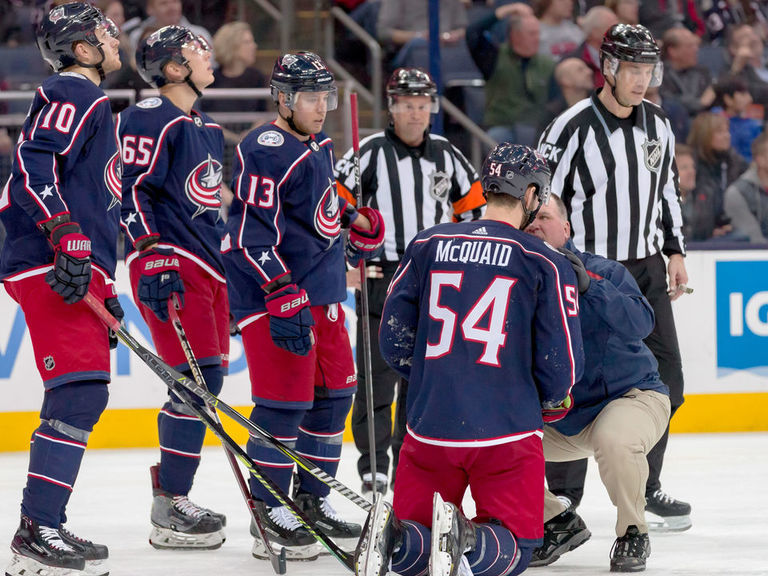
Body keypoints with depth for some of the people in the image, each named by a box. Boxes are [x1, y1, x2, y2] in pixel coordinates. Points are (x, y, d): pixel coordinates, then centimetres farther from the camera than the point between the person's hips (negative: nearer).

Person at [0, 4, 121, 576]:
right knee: (80, 392, -17)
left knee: (81, 397, 11)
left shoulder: (90, 102, 27)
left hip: (78, 269, 11)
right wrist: (67, 236, -29)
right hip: (52, 269, -11)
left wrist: (106, 290, 29)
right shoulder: (73, 95, -6)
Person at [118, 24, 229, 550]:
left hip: (206, 267, 10)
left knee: (205, 382, 8)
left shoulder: (207, 129, 20)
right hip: (170, 265, -10)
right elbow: (131, 189, -15)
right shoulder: (150, 119, -9)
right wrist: (152, 260, -21)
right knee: (198, 378, -13)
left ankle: (170, 488, 17)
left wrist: (229, 283, 27)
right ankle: (170, 512, -10)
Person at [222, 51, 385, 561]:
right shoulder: (265, 151, -17)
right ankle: (269, 515, -3)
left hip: (323, 294, 10)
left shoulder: (319, 146, 13)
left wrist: (359, 222, 18)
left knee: (334, 393, 12)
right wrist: (284, 299, -27)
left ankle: (312, 500, 23)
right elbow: (251, 233, -22)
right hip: (274, 294, -10)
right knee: (285, 400, -10)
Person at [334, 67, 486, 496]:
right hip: (382, 277, -4)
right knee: (379, 374, -6)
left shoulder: (446, 155, 8)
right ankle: (374, 464, -2)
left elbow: (474, 204, 20)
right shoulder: (371, 152, -6)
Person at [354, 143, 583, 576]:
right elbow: (560, 365, -5)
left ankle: (391, 538, -20)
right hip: (507, 434, -3)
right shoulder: (546, 263, -4)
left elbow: (395, 342, 7)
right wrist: (553, 403, 17)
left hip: (429, 427, 3)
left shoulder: (427, 246, 5)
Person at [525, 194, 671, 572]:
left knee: (614, 439, -38)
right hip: (561, 419, 5)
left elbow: (641, 323, -32)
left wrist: (588, 286, -42)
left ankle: (633, 536, -12)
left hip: (633, 396, -5)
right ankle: (560, 525, 12)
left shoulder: (603, 272, -14)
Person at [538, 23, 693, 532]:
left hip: (645, 269, 6)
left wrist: (675, 251, 15)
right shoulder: (574, 129, -14)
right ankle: (562, 498, 4)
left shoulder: (657, 125, 6)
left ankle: (645, 486, 22)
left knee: (664, 383, 8)